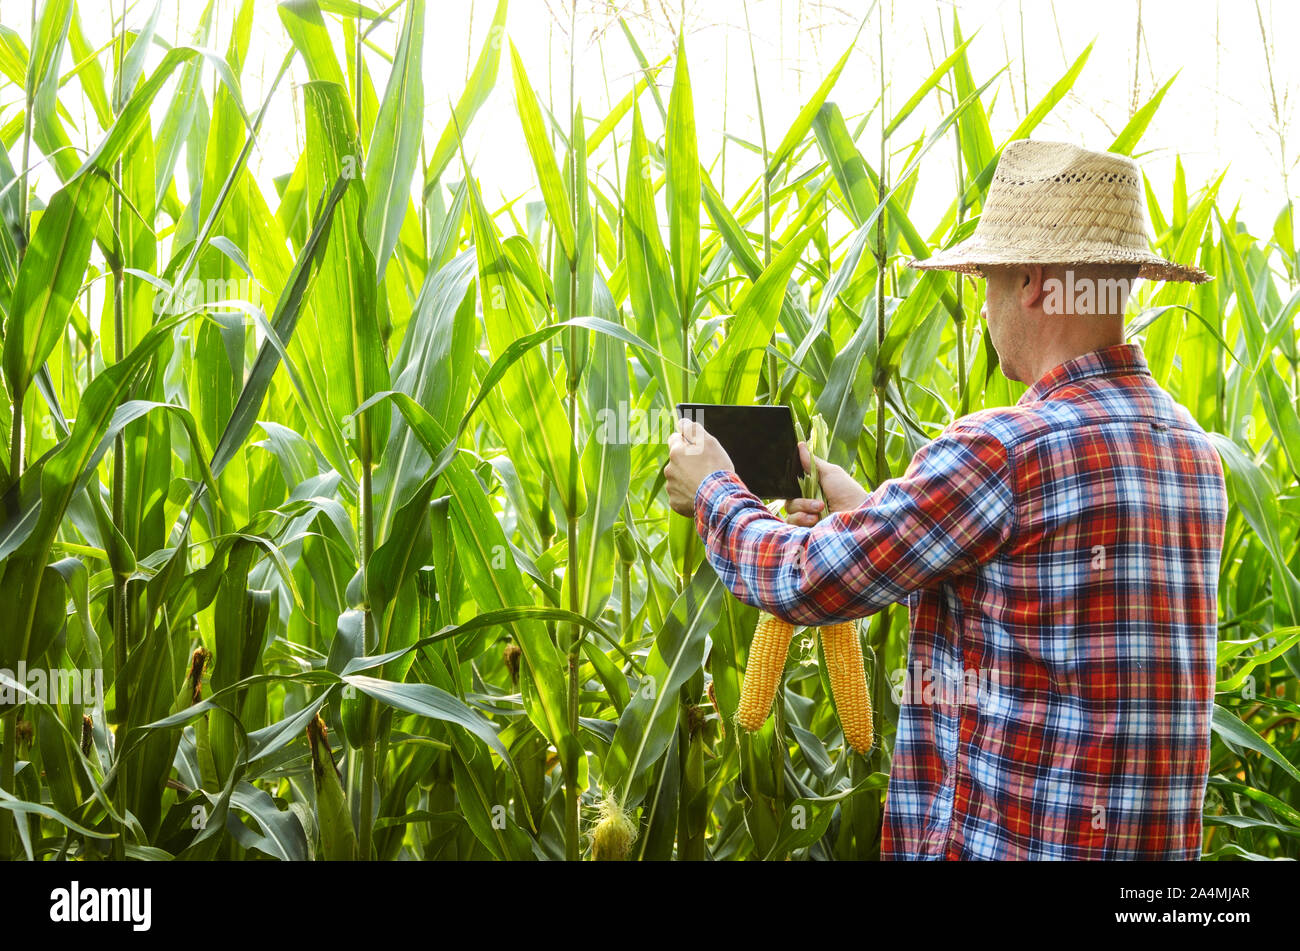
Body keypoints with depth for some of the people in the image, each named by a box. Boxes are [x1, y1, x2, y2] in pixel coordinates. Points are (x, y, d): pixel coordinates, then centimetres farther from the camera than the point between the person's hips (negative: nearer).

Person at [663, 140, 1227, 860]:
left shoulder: (1001, 450, -20)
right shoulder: (1195, 449, 6)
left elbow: (803, 582, -12)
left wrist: (713, 493, 7)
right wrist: (868, 513, 23)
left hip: (1006, 838, -8)